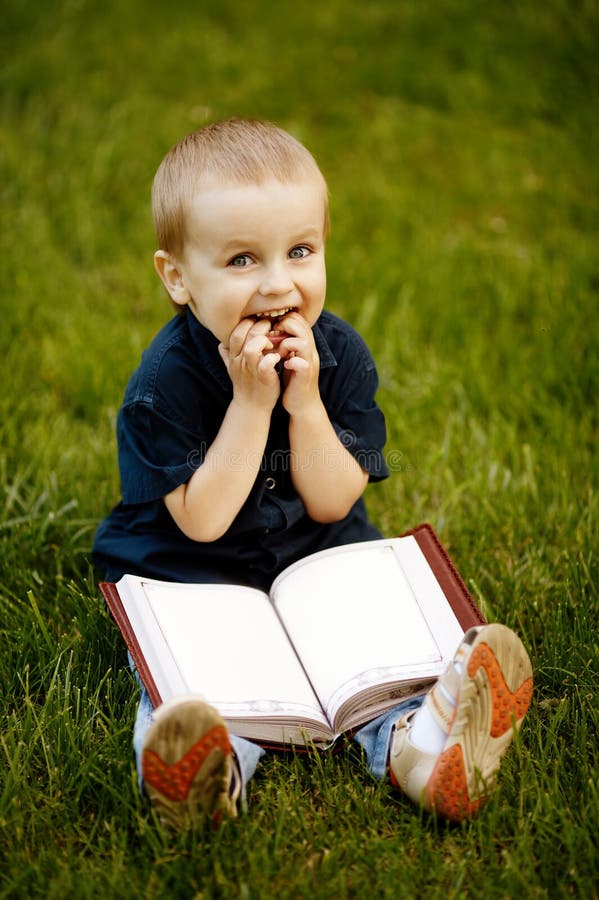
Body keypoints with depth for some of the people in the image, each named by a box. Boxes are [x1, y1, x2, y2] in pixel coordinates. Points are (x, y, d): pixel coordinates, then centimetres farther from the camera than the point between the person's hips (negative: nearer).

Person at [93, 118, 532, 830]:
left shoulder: (338, 353, -6)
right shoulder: (166, 379, -18)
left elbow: (330, 504, -7)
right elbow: (204, 520, -19)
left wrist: (304, 402, -23)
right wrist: (252, 402, -26)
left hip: (317, 558, 4)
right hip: (192, 576, -3)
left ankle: (411, 742, -45)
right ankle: (214, 773, -57)